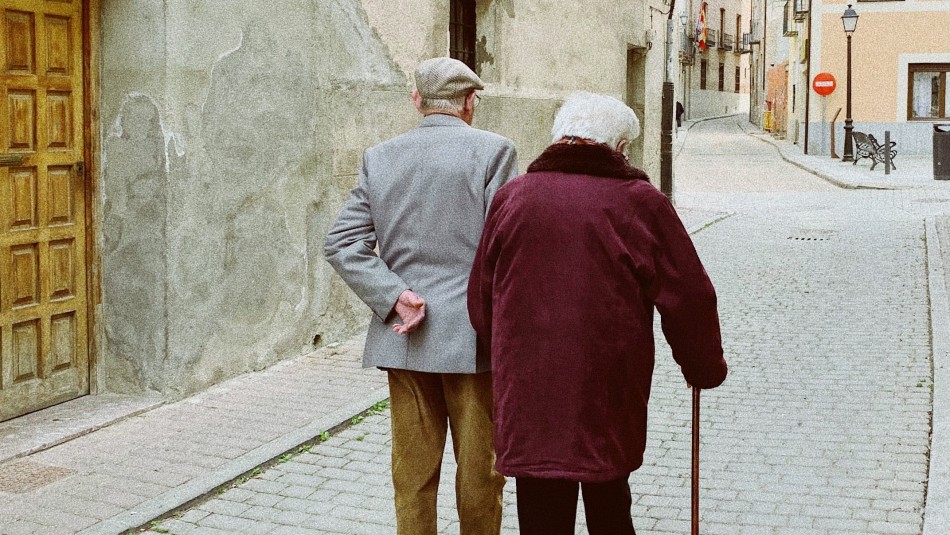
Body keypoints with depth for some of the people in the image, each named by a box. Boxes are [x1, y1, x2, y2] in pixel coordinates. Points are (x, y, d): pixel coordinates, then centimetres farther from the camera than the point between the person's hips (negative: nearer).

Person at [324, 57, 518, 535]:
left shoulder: (379, 157, 6)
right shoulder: (493, 150, -6)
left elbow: (342, 244, -1)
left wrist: (393, 296, -7)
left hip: (403, 337, 4)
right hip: (473, 338, -3)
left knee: (412, 473, 11)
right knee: (479, 471, 9)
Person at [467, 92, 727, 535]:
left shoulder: (510, 198, 3)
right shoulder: (640, 202, -5)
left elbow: (480, 301, 10)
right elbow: (689, 299, -1)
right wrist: (706, 370, 15)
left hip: (526, 403, 1)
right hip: (610, 404, -1)